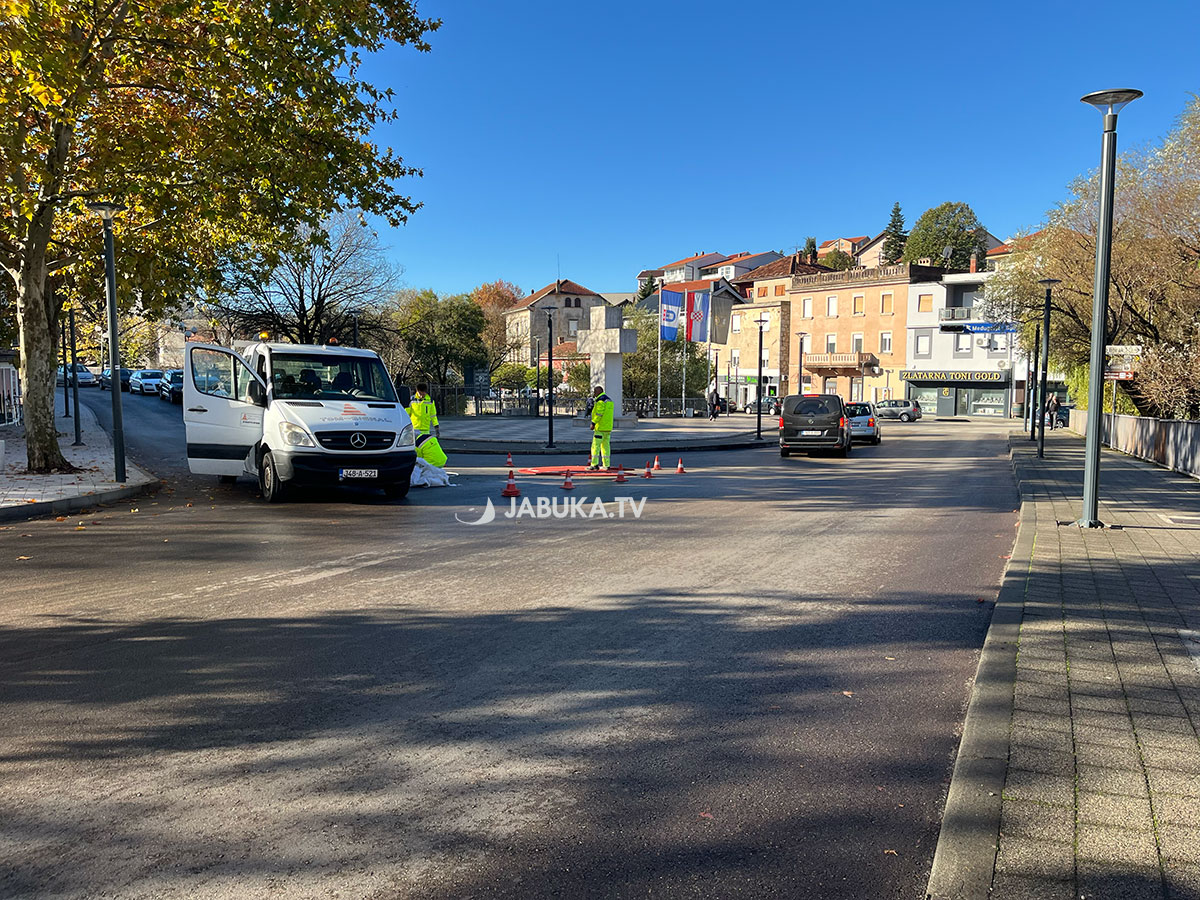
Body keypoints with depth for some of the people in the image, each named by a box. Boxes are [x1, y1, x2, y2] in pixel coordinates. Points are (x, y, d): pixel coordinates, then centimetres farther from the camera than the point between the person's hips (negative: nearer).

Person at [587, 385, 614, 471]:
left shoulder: (600, 400, -11)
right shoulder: (609, 399, 19)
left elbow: (599, 413, -19)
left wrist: (593, 423, -15)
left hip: (600, 427, -9)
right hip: (608, 427, 9)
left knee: (596, 445, -8)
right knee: (606, 445, 11)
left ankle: (595, 464, -12)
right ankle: (607, 465, 11)